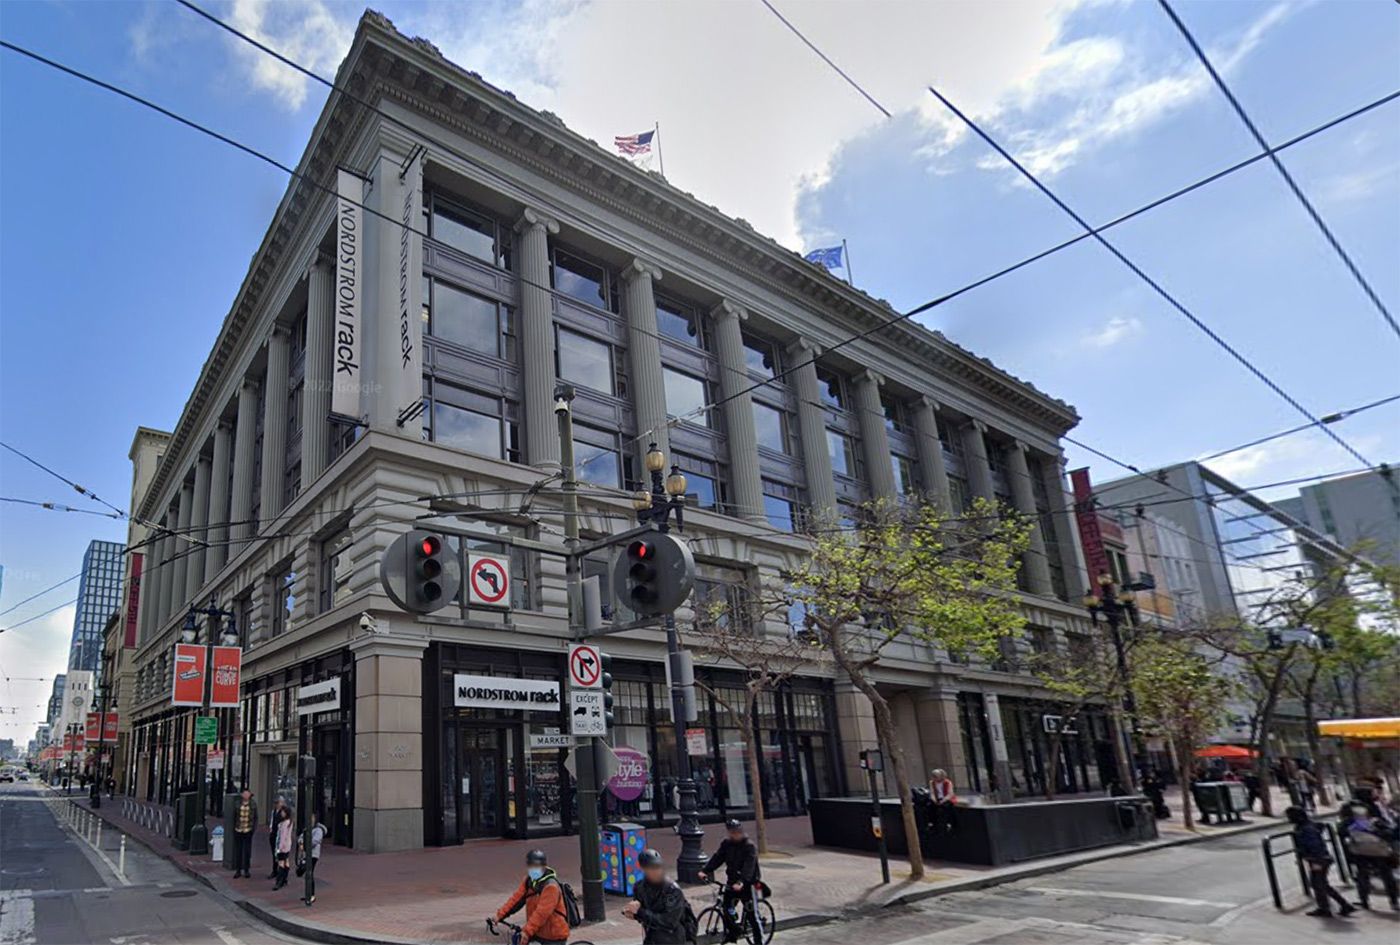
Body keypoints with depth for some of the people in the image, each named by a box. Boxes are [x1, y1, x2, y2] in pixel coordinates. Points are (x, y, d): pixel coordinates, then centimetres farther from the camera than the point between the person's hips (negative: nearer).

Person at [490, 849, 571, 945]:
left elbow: (542, 912, -29)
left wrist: (527, 931, -35)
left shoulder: (551, 886, -23)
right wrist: (499, 915, -14)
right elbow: (516, 898, -4)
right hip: (538, 932, 7)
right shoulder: (528, 881, 2)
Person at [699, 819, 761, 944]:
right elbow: (717, 858, -6)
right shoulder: (726, 843, 1)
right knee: (727, 910, 2)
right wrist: (705, 871, -20)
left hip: (747, 883, -5)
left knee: (751, 913, 0)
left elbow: (749, 866, -29)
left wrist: (741, 882, -43)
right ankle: (731, 934, 23)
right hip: (732, 881, 5)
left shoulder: (749, 846, -17)